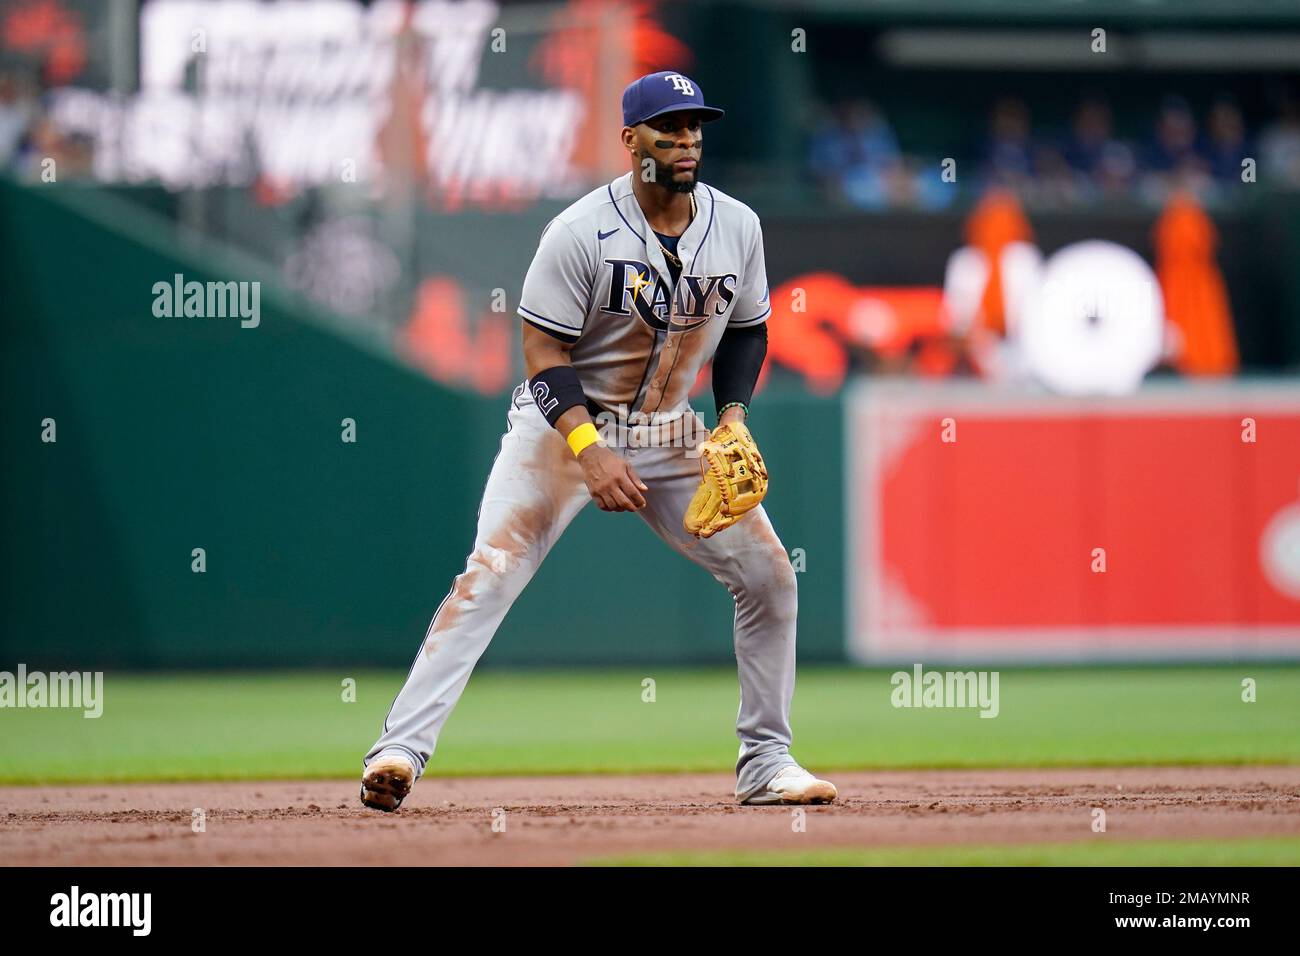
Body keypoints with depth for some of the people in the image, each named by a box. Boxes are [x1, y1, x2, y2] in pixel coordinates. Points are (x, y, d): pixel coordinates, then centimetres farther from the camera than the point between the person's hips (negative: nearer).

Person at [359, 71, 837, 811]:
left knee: (770, 575, -1)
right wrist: (590, 452, -28)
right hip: (565, 421, -5)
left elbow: (747, 330, 13)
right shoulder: (582, 233, -18)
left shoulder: (737, 228, -2)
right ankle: (400, 749, -24)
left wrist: (734, 415, -4)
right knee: (490, 575, -21)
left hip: (670, 438, 5)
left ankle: (766, 763, 12)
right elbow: (544, 354, -17)